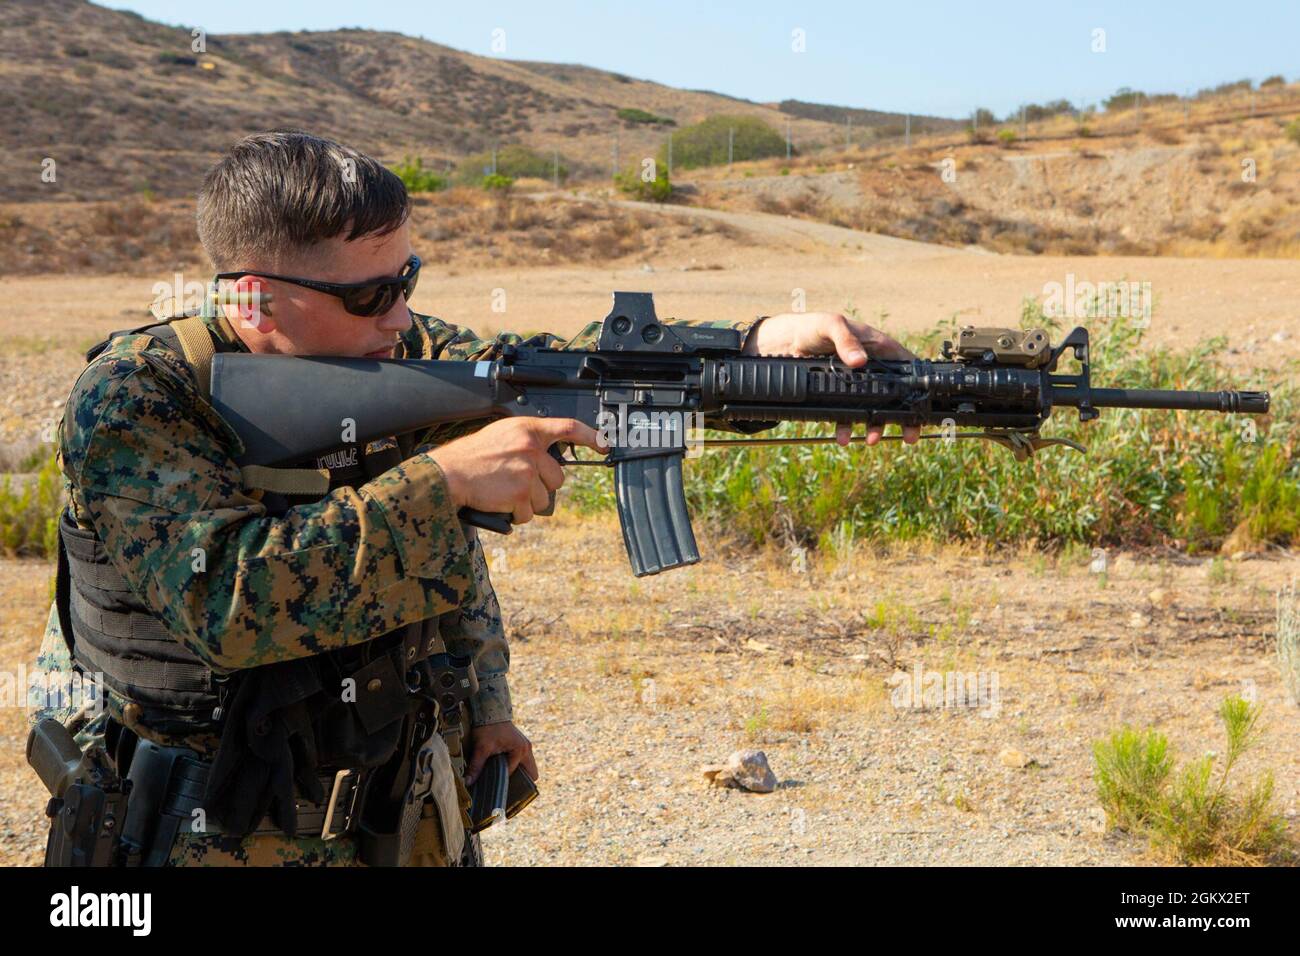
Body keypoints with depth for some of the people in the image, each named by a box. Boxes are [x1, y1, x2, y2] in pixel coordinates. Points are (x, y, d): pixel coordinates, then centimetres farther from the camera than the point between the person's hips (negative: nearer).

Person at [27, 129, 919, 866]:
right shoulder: (132, 399, -20)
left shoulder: (396, 352, -5)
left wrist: (770, 341, -20)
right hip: (208, 836, -5)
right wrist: (443, 480, -34)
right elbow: (225, 595, -31)